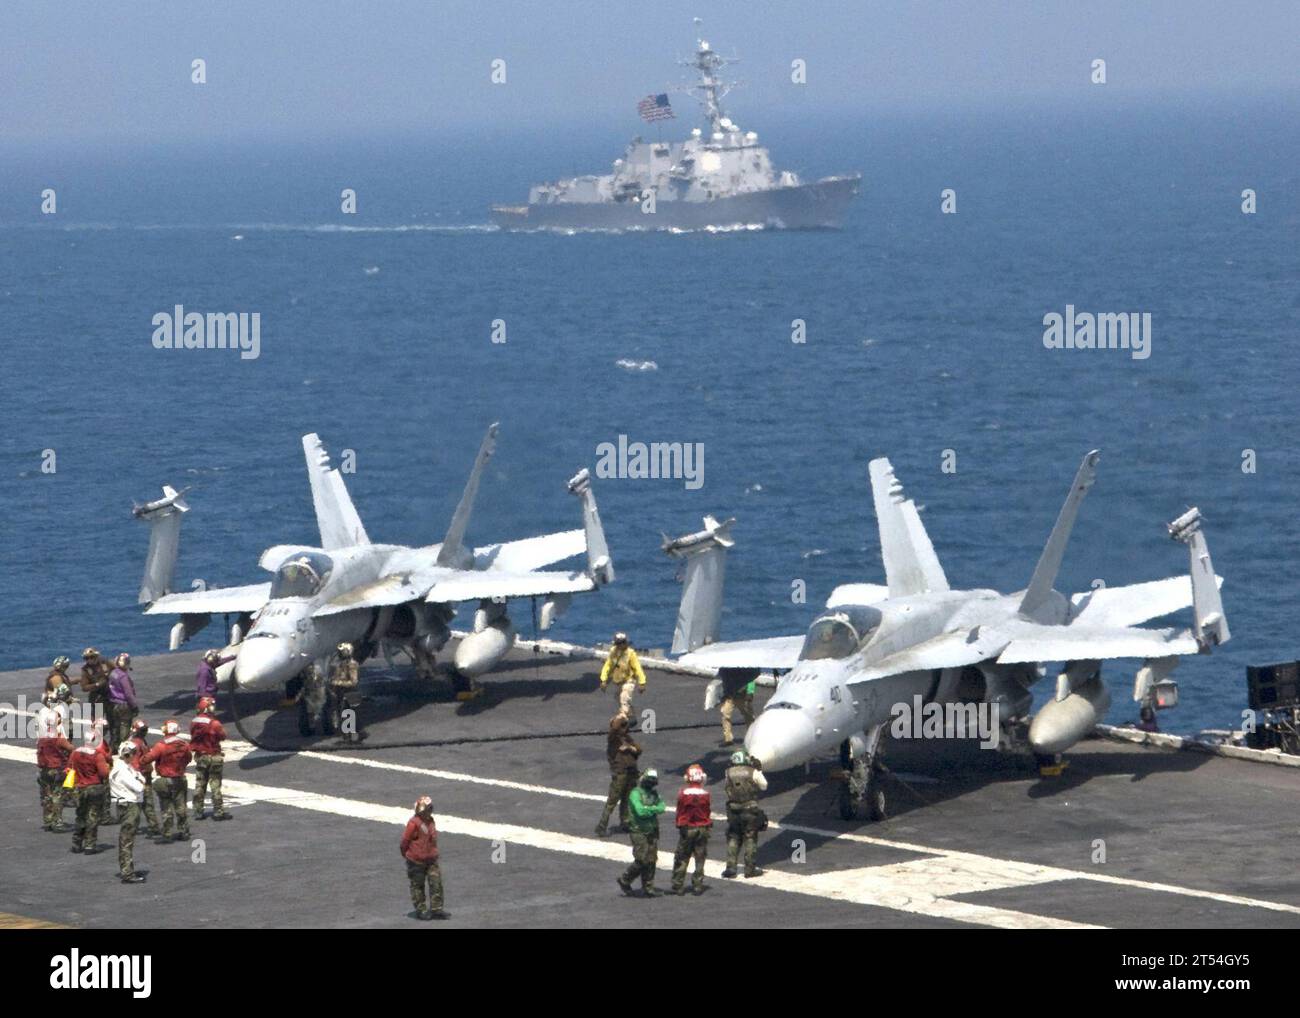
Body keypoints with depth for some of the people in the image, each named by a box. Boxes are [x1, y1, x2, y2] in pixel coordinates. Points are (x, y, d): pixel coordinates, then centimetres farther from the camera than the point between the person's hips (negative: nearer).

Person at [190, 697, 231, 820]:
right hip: (213, 757, -5)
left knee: (199, 785, 12)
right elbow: (223, 736, -7)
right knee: (215, 785, 2)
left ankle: (198, 811, 15)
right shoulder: (214, 724, -19)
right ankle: (218, 812, 6)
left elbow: (193, 736, 5)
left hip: (199, 756, 5)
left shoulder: (194, 723, -1)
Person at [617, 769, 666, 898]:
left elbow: (662, 807, -4)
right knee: (641, 860, -10)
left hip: (652, 832, 7)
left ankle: (648, 889, 12)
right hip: (639, 832, -7)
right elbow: (640, 810, -24)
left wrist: (648, 810, -19)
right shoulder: (636, 794, -11)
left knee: (651, 861, 6)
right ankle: (624, 880, 10)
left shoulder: (653, 793, 11)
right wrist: (654, 809, -10)